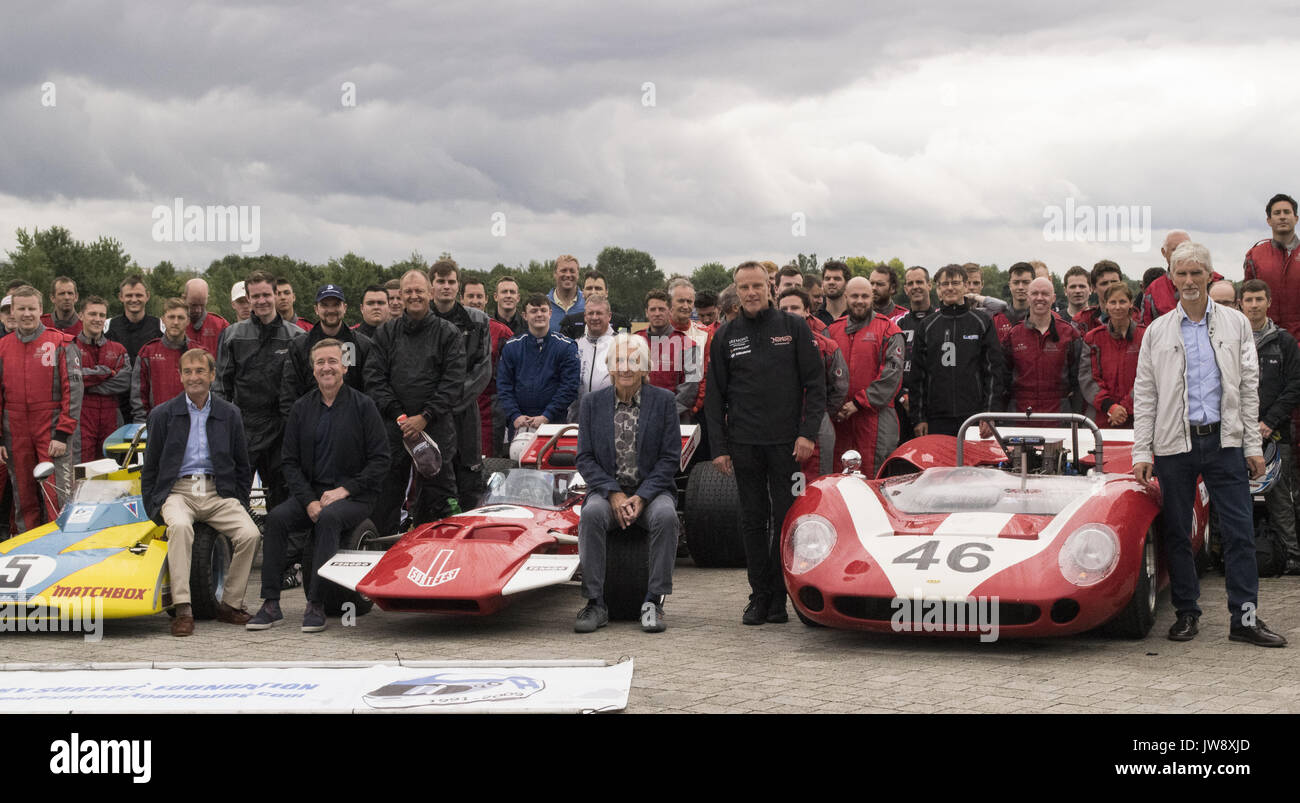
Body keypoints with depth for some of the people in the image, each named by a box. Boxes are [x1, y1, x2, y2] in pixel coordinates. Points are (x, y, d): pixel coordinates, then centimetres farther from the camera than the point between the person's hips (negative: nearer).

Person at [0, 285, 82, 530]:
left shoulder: (61, 344, -1)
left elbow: (72, 390, -5)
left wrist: (63, 435, -11)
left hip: (52, 434, -3)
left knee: (58, 498, -8)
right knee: (24, 500, 8)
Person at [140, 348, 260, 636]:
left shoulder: (230, 414, 13)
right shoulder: (163, 414, 9)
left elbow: (243, 468, 18)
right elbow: (150, 469, 12)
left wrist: (238, 505, 6)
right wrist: (153, 510, 1)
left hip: (218, 493, 2)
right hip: (177, 491, -2)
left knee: (250, 533, -26)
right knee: (180, 526, -36)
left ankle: (230, 604, -9)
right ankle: (183, 609, -36)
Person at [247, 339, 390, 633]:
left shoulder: (363, 406, -1)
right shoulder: (301, 408, 10)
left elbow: (380, 461, -4)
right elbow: (290, 462, 7)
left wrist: (345, 490, -15)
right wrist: (309, 501, -9)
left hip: (354, 496, -4)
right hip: (311, 492, 4)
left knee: (328, 518, -35)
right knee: (276, 517, -24)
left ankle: (316, 605, -31)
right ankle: (270, 604, -22)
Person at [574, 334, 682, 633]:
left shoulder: (664, 401, 2)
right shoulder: (592, 402, 5)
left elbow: (670, 458, -2)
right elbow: (585, 458, 2)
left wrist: (641, 497, -15)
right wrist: (614, 494, -13)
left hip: (652, 490, -1)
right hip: (607, 490, 1)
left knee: (666, 516, -34)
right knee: (591, 514, -32)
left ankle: (654, 602, -26)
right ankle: (595, 603, -26)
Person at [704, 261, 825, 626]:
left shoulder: (794, 328, 3)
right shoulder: (725, 336, 9)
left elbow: (815, 384, 1)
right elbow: (715, 395, 10)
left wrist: (808, 433, -8)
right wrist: (718, 446, 3)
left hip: (786, 441, -2)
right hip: (744, 442, 2)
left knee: (786, 518, 0)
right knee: (753, 520, 5)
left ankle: (780, 597, 7)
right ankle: (759, 596, 11)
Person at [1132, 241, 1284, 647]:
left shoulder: (1236, 324, 8)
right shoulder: (1157, 331, 7)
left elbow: (1248, 386, 8)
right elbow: (1144, 395, 6)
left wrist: (1253, 445, 2)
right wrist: (1142, 452, -1)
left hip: (1225, 441, 0)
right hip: (1175, 443, 0)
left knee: (1239, 532, -4)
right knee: (1177, 534, 4)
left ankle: (1245, 617, -1)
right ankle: (1186, 613, 14)